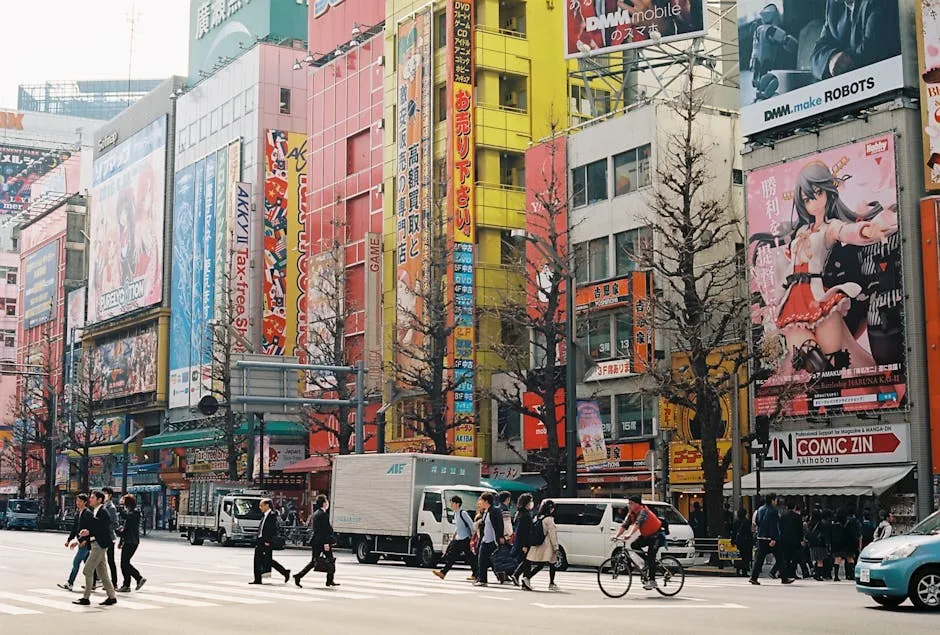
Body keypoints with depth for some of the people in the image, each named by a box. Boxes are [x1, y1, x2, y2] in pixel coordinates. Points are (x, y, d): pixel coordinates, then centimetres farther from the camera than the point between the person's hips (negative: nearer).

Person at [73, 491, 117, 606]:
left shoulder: (102, 512, -15)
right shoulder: (95, 512, 14)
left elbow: (105, 530, -21)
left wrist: (89, 532, -21)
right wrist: (86, 532, 2)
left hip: (100, 545, -10)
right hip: (95, 544, 10)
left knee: (88, 570, -7)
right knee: (102, 573, 11)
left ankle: (86, 598, -2)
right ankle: (112, 597, 16)